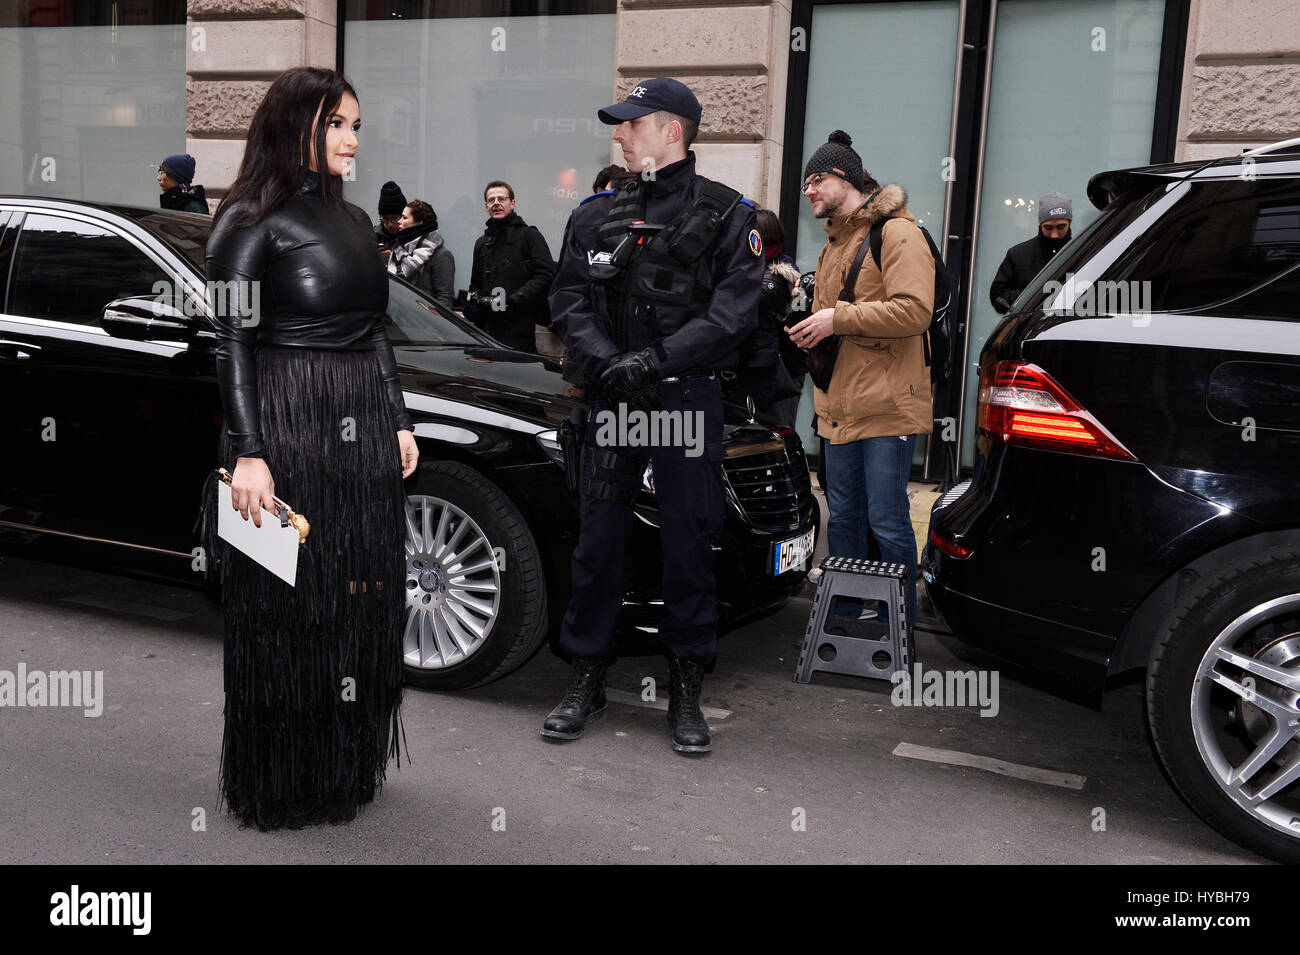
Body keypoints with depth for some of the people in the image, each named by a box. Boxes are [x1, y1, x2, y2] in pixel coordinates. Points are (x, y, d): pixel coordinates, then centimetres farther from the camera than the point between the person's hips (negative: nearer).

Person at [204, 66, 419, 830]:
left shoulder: (353, 221, 15)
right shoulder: (252, 221, -6)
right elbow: (233, 342, -11)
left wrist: (399, 421, 13)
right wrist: (247, 452, -17)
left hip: (365, 427, 7)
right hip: (288, 426, -7)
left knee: (363, 596, 11)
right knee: (291, 603, 0)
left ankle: (348, 767, 27)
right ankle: (281, 787, 15)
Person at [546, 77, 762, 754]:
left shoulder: (726, 215, 2)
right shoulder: (596, 215, 12)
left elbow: (733, 310, -8)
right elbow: (569, 300, 6)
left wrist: (657, 358, -17)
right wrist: (607, 361, -11)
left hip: (688, 399, -3)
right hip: (613, 397, 3)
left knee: (688, 543, 3)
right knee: (598, 539, 6)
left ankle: (686, 689, 15)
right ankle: (587, 679, 18)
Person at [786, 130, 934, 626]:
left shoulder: (897, 232, -7)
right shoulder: (833, 243, 22)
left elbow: (915, 310, -19)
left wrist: (839, 318, -17)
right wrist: (811, 331, 8)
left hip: (886, 404, -9)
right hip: (840, 404, 9)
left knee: (887, 523, -4)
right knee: (843, 519, 14)